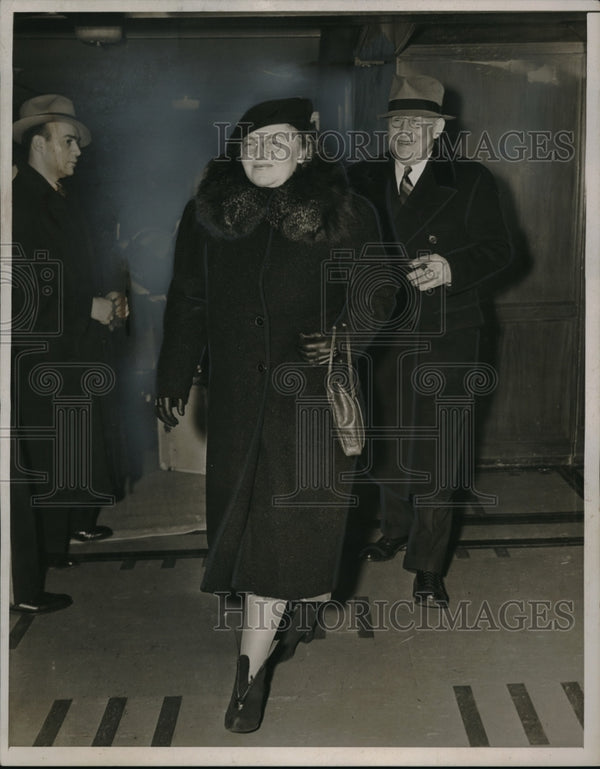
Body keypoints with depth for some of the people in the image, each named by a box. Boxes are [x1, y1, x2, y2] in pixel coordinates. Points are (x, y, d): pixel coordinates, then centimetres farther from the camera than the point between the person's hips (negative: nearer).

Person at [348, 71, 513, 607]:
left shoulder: (471, 182, -3)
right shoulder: (364, 180, 6)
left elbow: (498, 250, -5)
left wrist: (452, 268, -23)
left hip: (444, 342, -3)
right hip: (383, 337, 4)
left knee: (435, 452, 0)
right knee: (389, 441, 17)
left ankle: (428, 566, 12)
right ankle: (395, 532, 39)